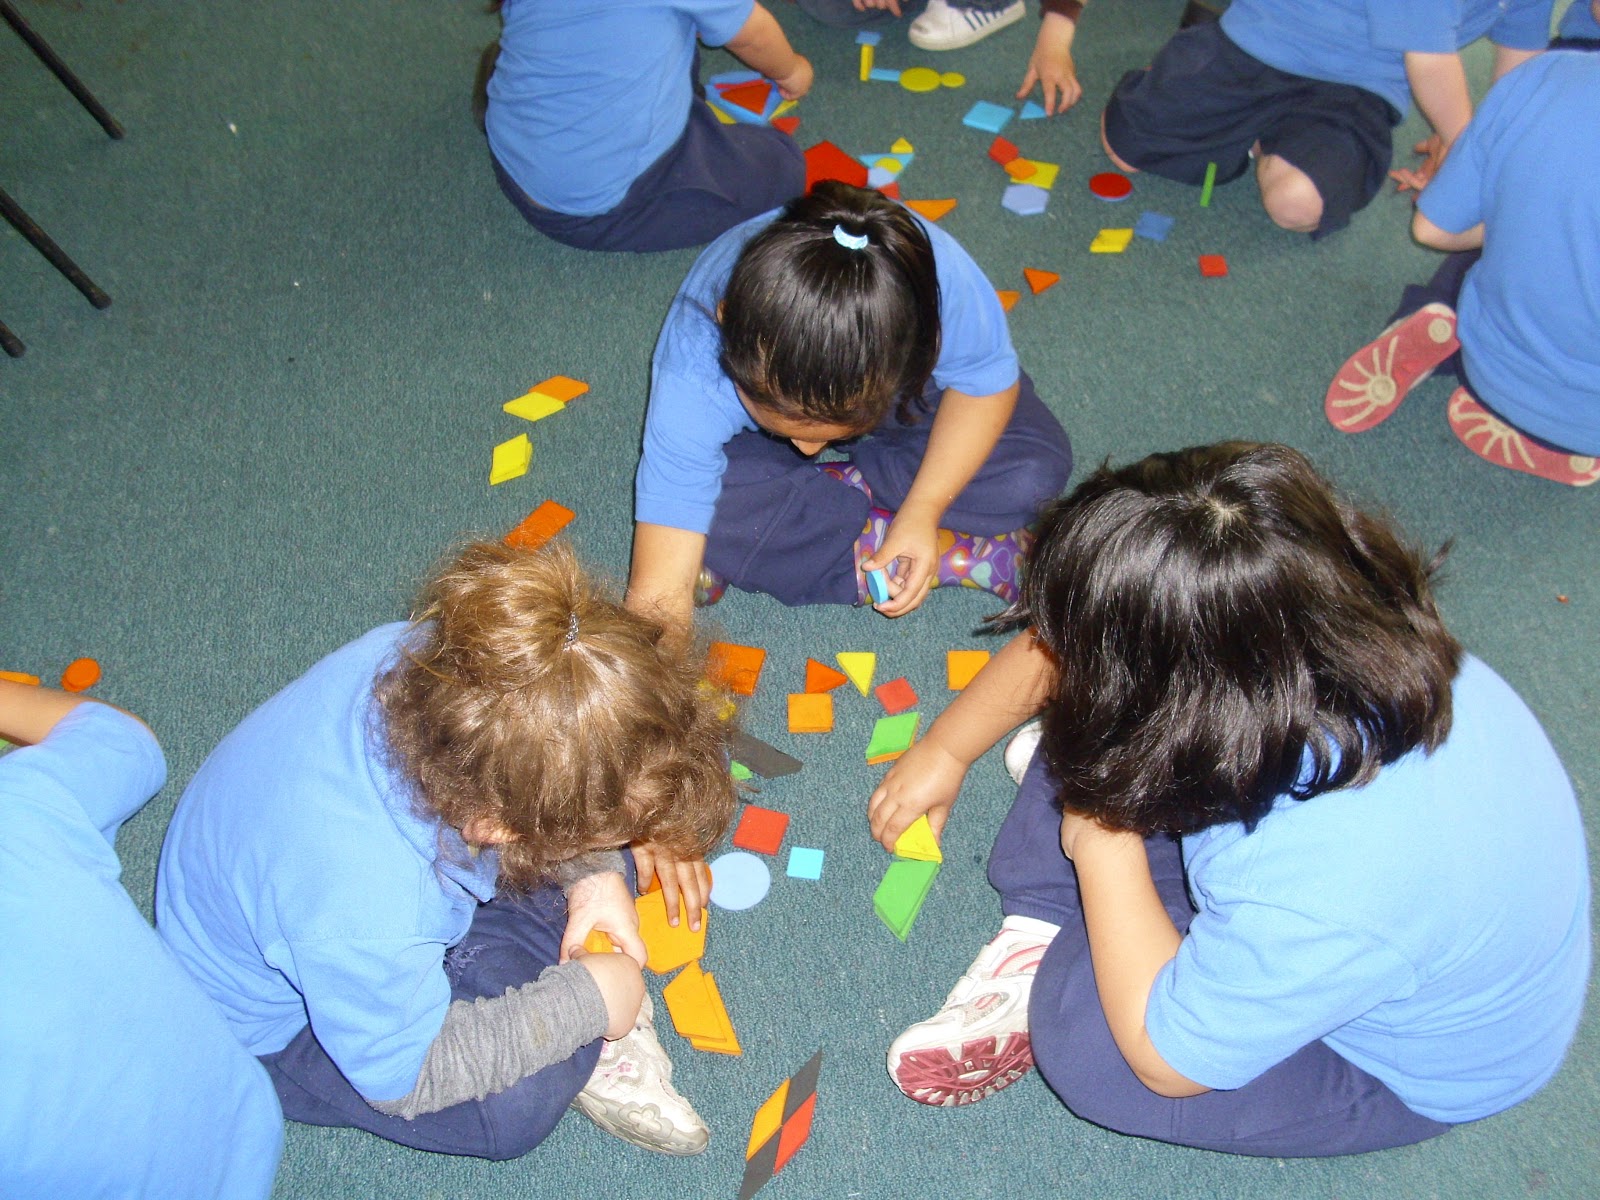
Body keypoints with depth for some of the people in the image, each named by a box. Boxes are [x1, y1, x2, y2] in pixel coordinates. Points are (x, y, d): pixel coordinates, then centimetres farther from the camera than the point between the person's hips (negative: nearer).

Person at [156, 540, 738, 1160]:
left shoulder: (417, 655, -30)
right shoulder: (366, 925, -46)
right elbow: (403, 1079, -25)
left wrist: (593, 874, -16)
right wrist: (584, 1002, -23)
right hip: (276, 1027, -6)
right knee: (513, 1106, -27)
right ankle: (581, 1054, 2)